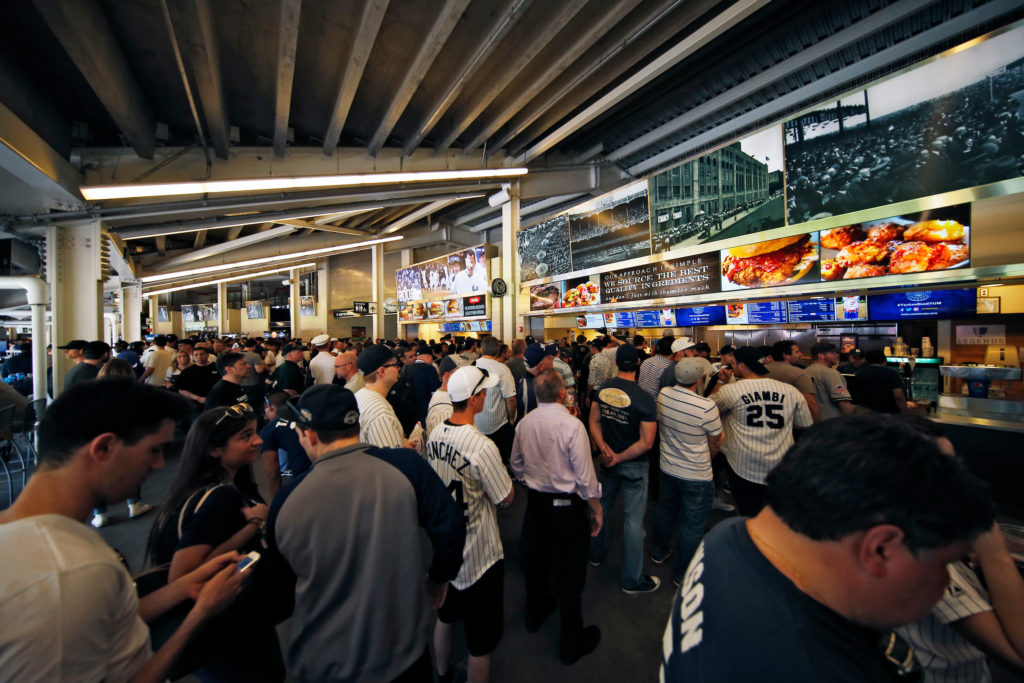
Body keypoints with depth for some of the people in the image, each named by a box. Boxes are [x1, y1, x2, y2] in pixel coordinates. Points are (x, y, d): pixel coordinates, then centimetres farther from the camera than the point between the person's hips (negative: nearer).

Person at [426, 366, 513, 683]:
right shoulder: (482, 446, -32)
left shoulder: (435, 433, -9)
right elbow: (506, 498, -21)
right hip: (478, 556, -7)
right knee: (481, 638, 17)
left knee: (445, 616, 32)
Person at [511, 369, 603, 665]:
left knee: (535, 557, 25)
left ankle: (535, 612, 51)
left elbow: (516, 465, 5)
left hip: (535, 500, 6)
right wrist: (596, 509, -5)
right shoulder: (572, 425, -25)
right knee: (570, 571, 12)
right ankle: (572, 642, 31)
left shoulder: (524, 423, -8)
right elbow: (585, 475, -20)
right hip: (567, 505, -5)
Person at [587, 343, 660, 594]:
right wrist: (619, 458, -14)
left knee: (602, 507, 24)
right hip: (634, 465, -5)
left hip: (607, 461, 5)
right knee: (633, 519, 9)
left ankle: (596, 554, 46)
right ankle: (632, 579, 25)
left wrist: (604, 449, -11)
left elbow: (594, 422, -4)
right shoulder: (644, 399, -23)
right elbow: (646, 442, -22)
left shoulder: (602, 389, -8)